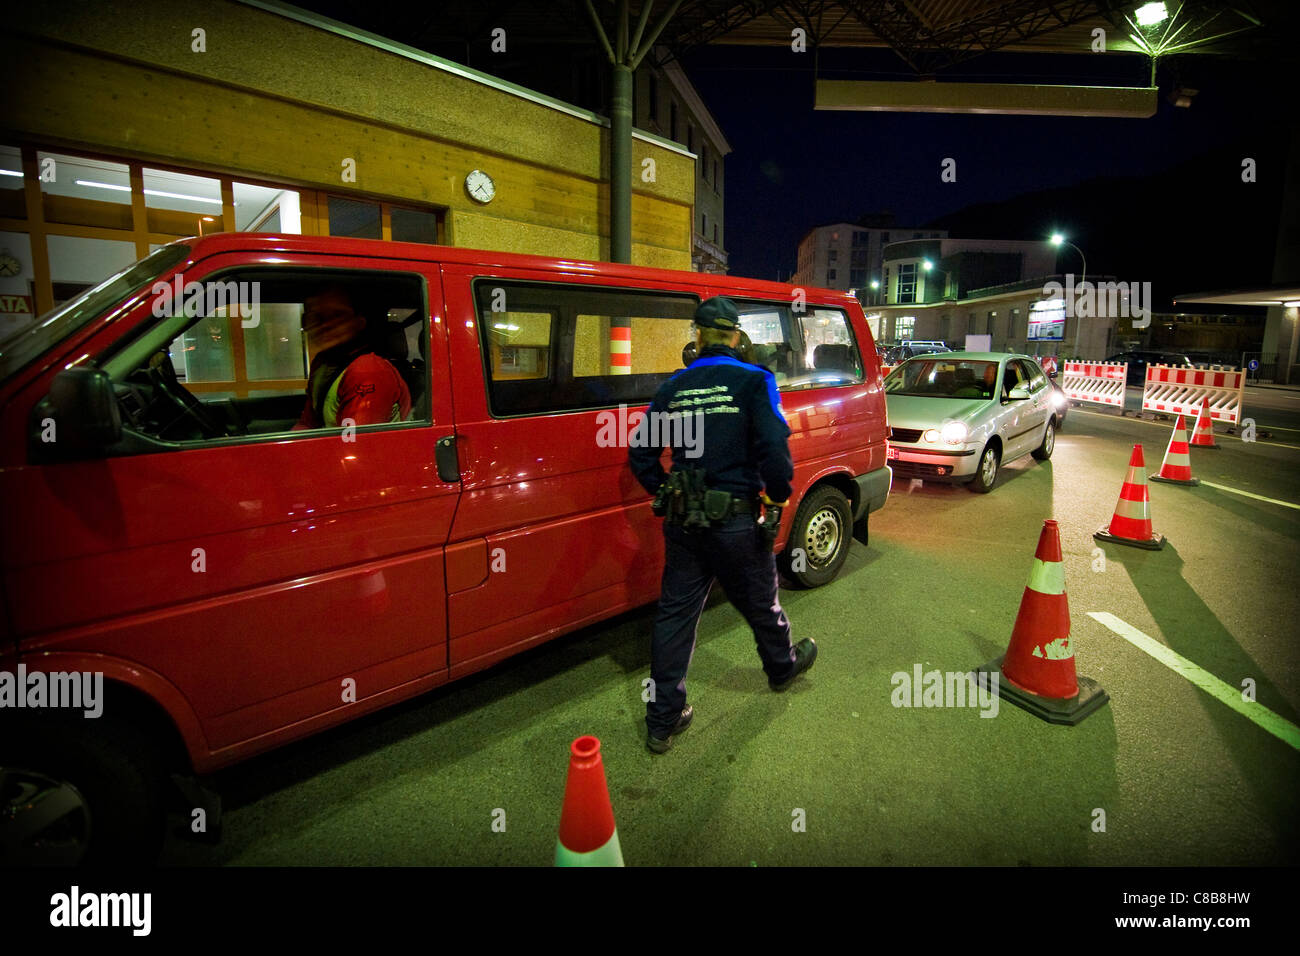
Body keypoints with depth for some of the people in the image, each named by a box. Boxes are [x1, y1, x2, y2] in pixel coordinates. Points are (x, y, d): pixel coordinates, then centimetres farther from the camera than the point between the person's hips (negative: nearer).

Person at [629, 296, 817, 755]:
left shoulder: (674, 386, 4)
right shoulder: (753, 381, -8)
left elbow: (640, 453, 5)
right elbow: (774, 450, -18)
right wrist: (779, 494, -1)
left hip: (682, 523, 3)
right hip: (735, 522, -3)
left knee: (674, 613, 11)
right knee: (760, 603, 20)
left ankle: (663, 721, 18)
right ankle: (783, 666, 49)